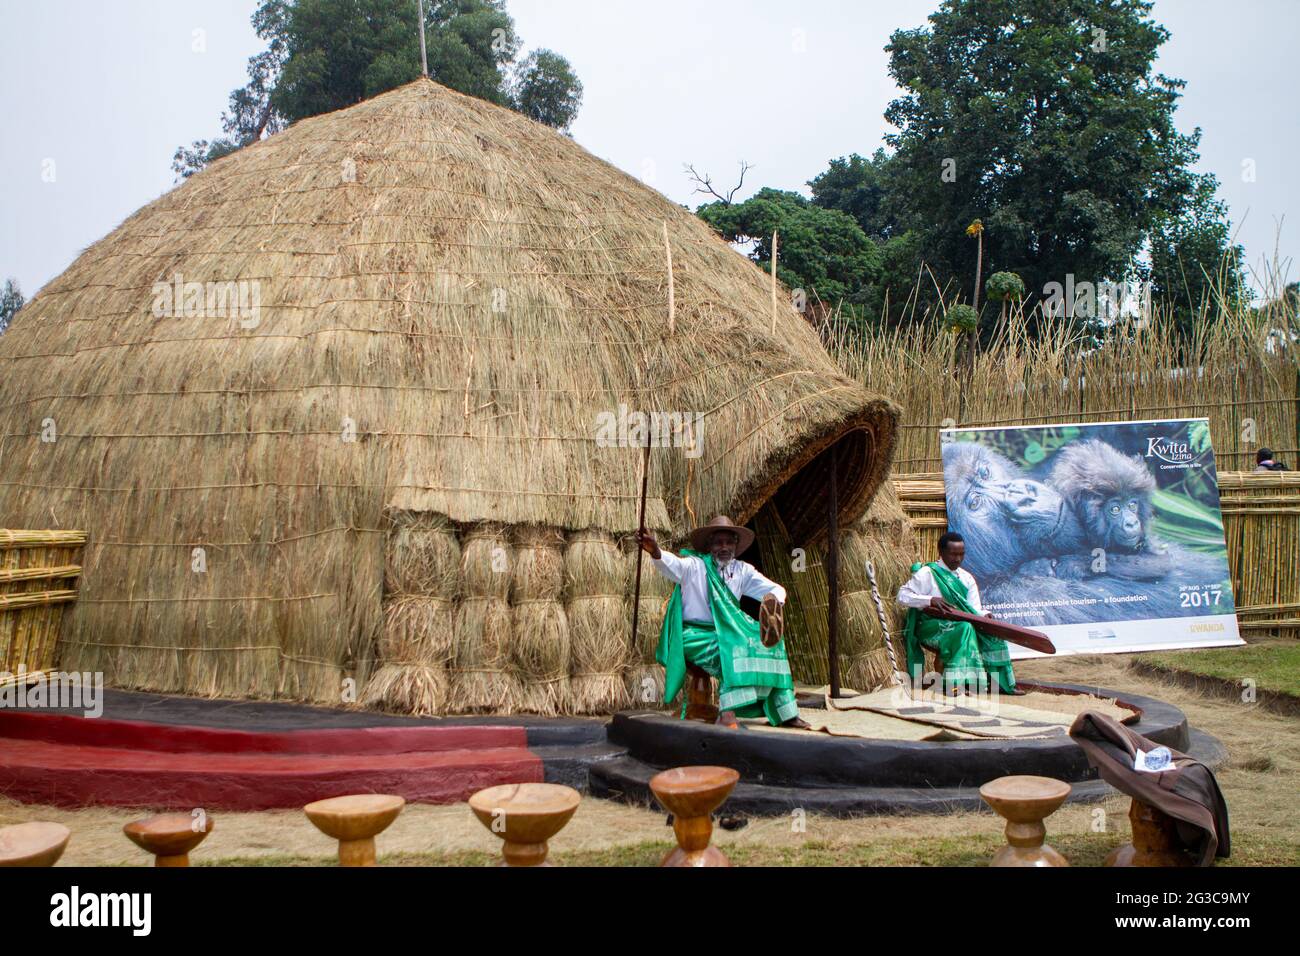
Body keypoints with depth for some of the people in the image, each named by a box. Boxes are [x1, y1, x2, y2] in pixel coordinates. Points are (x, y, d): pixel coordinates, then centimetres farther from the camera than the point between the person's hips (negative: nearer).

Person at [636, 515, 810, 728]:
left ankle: (785, 714, -5)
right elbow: (672, 565, -27)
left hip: (726, 635, 6)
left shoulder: (742, 570, 10)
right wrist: (655, 551, -51)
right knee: (734, 648, -31)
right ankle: (726, 713, -37)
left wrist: (773, 596, -16)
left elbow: (777, 589, 10)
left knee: (769, 642, -9)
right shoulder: (695, 566, -6)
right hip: (694, 636, -6)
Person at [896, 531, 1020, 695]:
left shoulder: (966, 578, 15)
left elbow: (974, 610, 9)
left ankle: (1002, 683, -8)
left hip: (958, 624, 6)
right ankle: (954, 682, -42)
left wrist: (984, 615, -15)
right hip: (931, 626, -6)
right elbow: (902, 596, -11)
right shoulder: (927, 573, -4)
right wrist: (931, 600, -23)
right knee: (964, 628, -35)